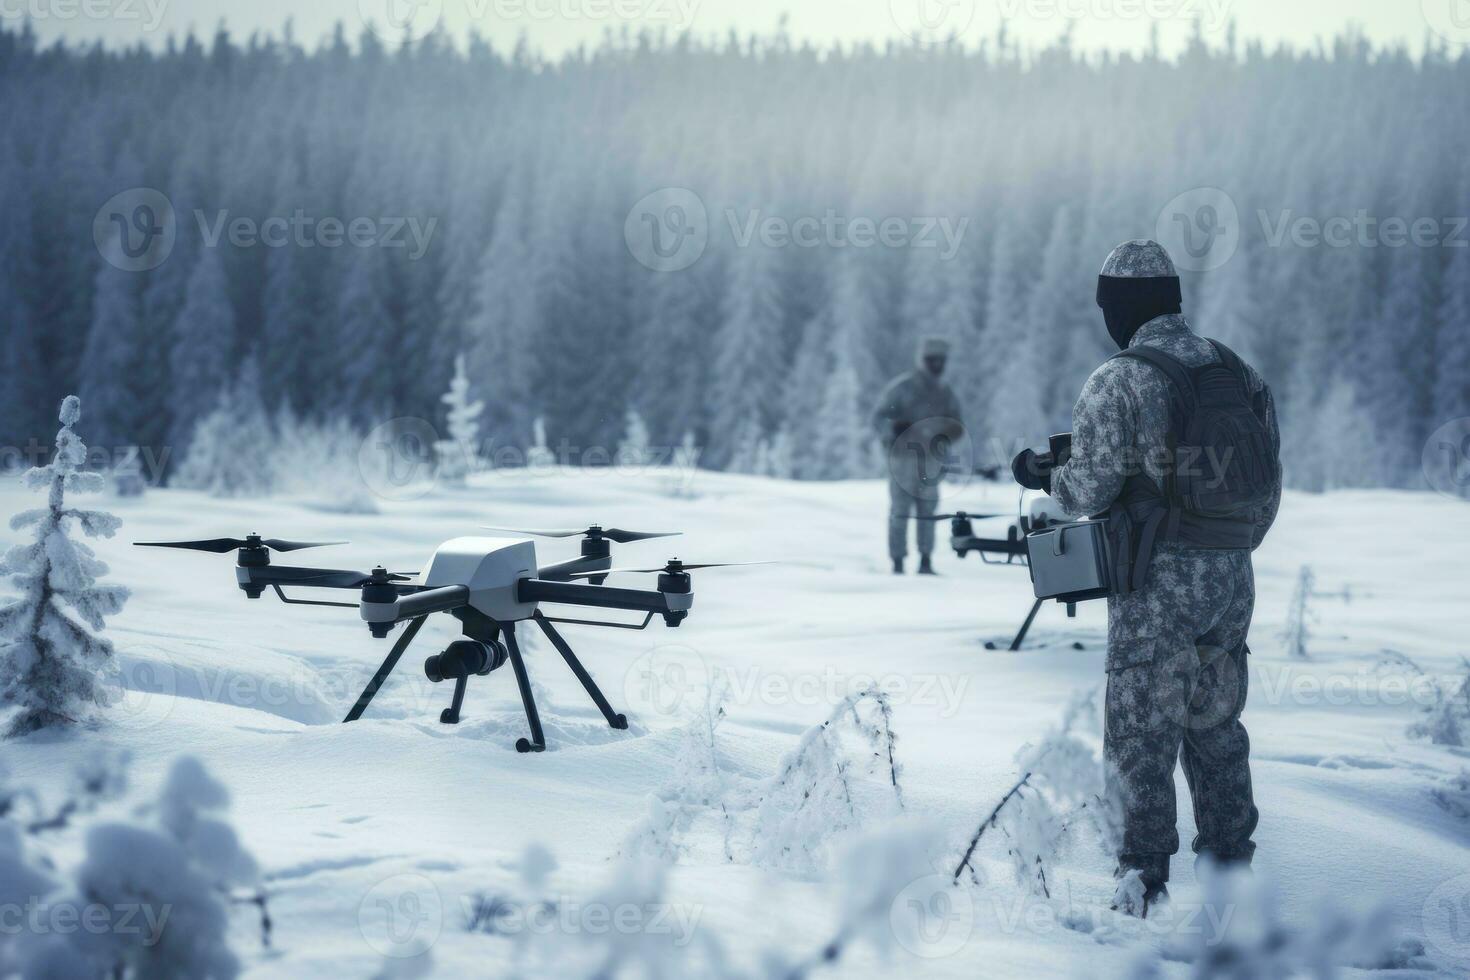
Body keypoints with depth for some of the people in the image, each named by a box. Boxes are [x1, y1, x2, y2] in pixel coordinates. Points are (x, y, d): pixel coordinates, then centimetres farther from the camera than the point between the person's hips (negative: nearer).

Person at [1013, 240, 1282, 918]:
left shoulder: (1120, 381, -11)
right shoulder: (1239, 374, 10)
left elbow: (1089, 489, -13)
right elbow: (1269, 488, 13)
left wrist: (1045, 474, 8)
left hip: (1159, 583, -6)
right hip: (1234, 581, 6)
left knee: (1143, 736, 0)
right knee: (1215, 726, 17)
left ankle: (1145, 884, 0)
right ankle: (1232, 868, 22)